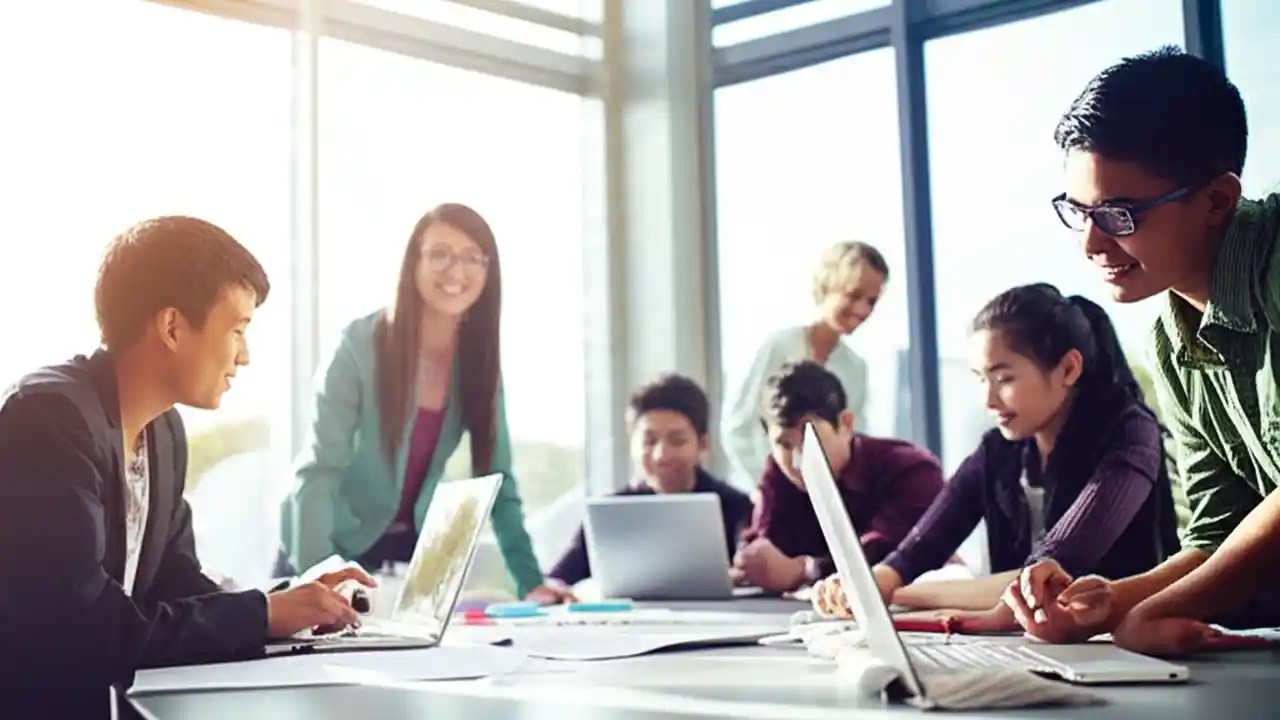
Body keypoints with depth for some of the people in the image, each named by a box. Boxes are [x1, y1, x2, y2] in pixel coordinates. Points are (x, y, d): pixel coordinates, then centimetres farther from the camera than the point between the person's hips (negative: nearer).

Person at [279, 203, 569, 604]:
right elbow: (318, 471, -26)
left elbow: (497, 479, -4)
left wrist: (530, 582, -12)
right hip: (334, 546, -4)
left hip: (412, 549, 4)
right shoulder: (361, 344, -21)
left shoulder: (479, 358, -7)